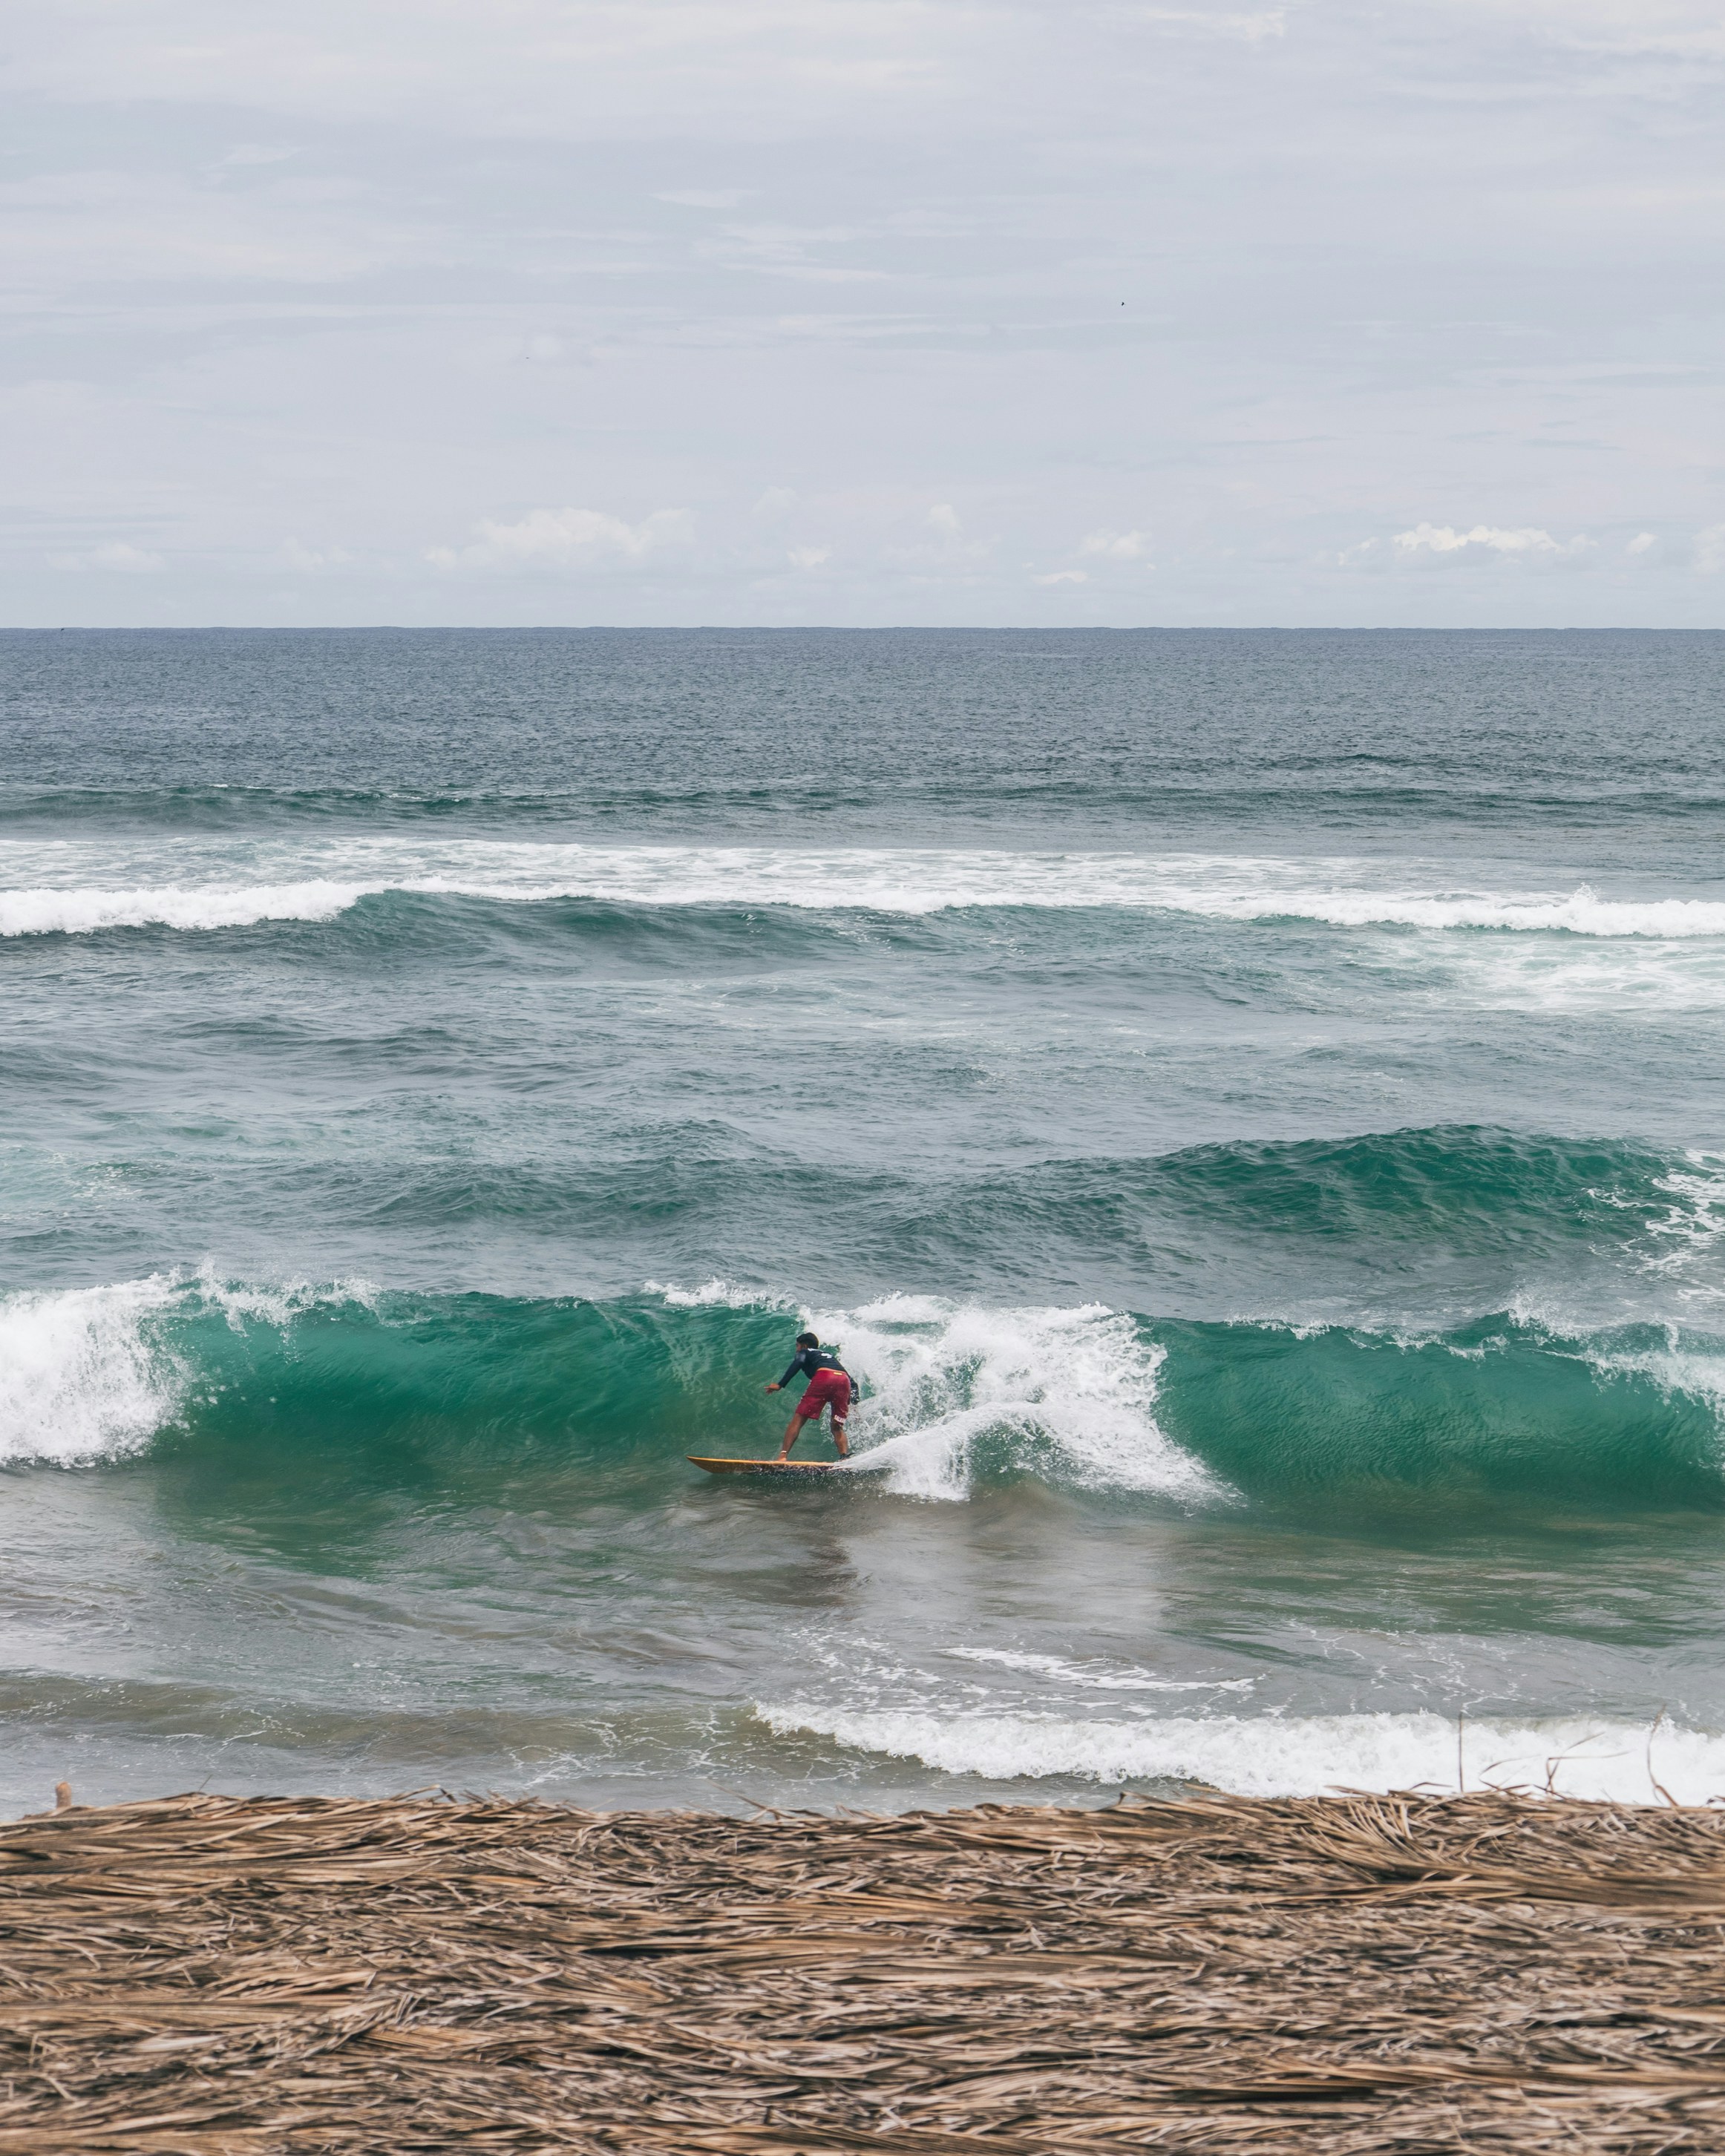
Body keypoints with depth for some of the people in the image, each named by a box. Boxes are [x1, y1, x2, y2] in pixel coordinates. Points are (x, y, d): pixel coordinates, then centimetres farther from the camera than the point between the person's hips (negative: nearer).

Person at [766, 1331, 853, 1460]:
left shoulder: (804, 1352, 25)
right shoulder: (829, 1354, 40)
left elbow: (798, 1363, 0)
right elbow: (851, 1381, 32)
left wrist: (780, 1385, -7)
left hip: (823, 1377, -5)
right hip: (844, 1380, 5)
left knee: (798, 1419, -2)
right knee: (837, 1427, 11)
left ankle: (783, 1455, -14)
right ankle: (845, 1457, -14)